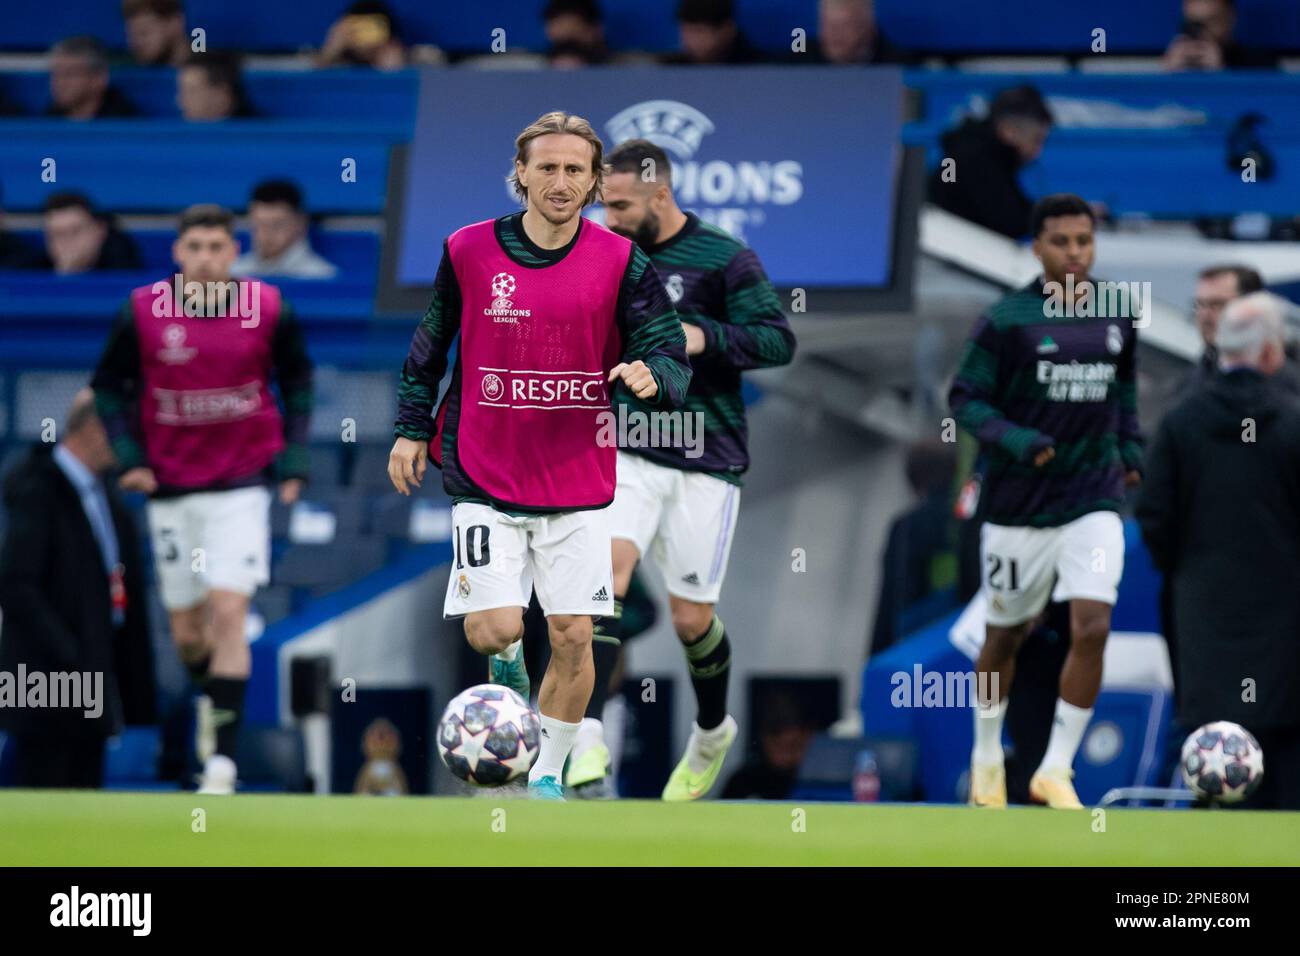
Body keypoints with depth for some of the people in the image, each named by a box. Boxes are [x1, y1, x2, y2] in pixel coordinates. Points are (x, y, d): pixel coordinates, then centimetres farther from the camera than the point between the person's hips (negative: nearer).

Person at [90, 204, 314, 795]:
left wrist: (293, 459, 2)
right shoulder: (142, 313, -6)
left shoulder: (268, 310, -6)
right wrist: (128, 457, -5)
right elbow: (109, 387, 6)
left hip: (242, 484, -2)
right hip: (169, 487, 2)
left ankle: (223, 757, -13)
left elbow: (298, 381, 9)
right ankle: (212, 697, 43)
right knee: (186, 631, 9)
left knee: (228, 613, -14)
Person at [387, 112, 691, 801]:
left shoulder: (620, 262, -4)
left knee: (574, 636, -2)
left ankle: (547, 776, 18)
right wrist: (412, 427, 12)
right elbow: (430, 344, 12)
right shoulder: (469, 252, -3)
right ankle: (508, 665, 25)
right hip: (485, 481, -1)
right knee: (493, 628, -13)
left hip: (579, 484, 1)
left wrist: (650, 375, -27)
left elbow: (672, 357, -4)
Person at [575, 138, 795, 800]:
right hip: (629, 455, 3)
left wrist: (704, 338, -22)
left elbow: (779, 340, -10)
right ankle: (589, 739, -30)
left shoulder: (724, 259, -6)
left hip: (706, 462, -3)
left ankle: (712, 733, 33)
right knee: (609, 566, -22)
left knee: (691, 620, 3)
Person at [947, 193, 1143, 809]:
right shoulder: (1007, 321, -9)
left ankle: (1055, 771, -4)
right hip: (1019, 504, -2)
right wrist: (1014, 441, -22)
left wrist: (1130, 449, 12)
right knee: (1007, 635, 11)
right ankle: (987, 758, 34)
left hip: (1094, 502, 2)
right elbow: (964, 399, -8)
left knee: (1092, 628, -14)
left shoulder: (1116, 320, 5)